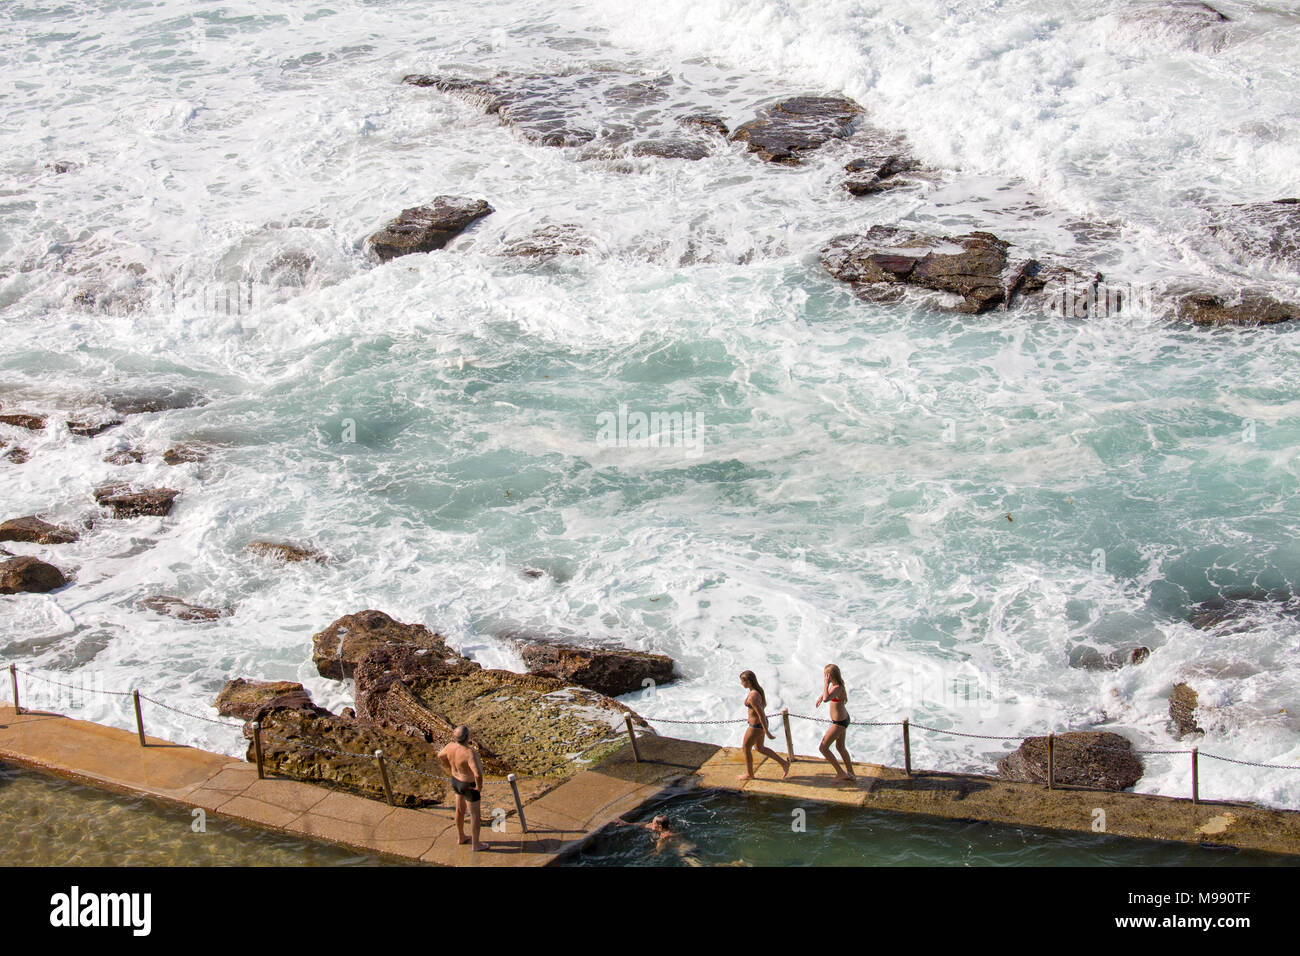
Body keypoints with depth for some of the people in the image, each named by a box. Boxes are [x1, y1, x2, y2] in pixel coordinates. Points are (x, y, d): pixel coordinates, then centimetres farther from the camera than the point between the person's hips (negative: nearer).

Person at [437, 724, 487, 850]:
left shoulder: (451, 746, -17)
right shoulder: (470, 753, -40)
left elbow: (440, 756, 4)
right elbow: (478, 774, -46)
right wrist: (479, 786, -25)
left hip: (456, 781, 7)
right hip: (470, 786, -7)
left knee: (460, 809, 28)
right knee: (475, 814, 14)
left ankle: (461, 837, 48)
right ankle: (476, 845, 31)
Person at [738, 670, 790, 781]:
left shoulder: (752, 697, -32)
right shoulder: (759, 689, -2)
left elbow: (761, 715, -28)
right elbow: (764, 705, 14)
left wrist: (767, 732, -22)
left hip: (756, 726, -9)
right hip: (761, 723, 9)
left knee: (746, 748, 15)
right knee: (759, 748, 25)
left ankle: (749, 774, 34)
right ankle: (784, 764, 27)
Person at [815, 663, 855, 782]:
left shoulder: (837, 688, -31)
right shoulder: (836, 683, -4)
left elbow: (826, 699, -50)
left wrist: (826, 683, -40)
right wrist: (822, 695, 25)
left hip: (839, 723, -9)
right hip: (844, 718, 9)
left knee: (823, 748, 3)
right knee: (840, 747, 24)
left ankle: (840, 772, 11)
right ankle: (851, 774, 35)